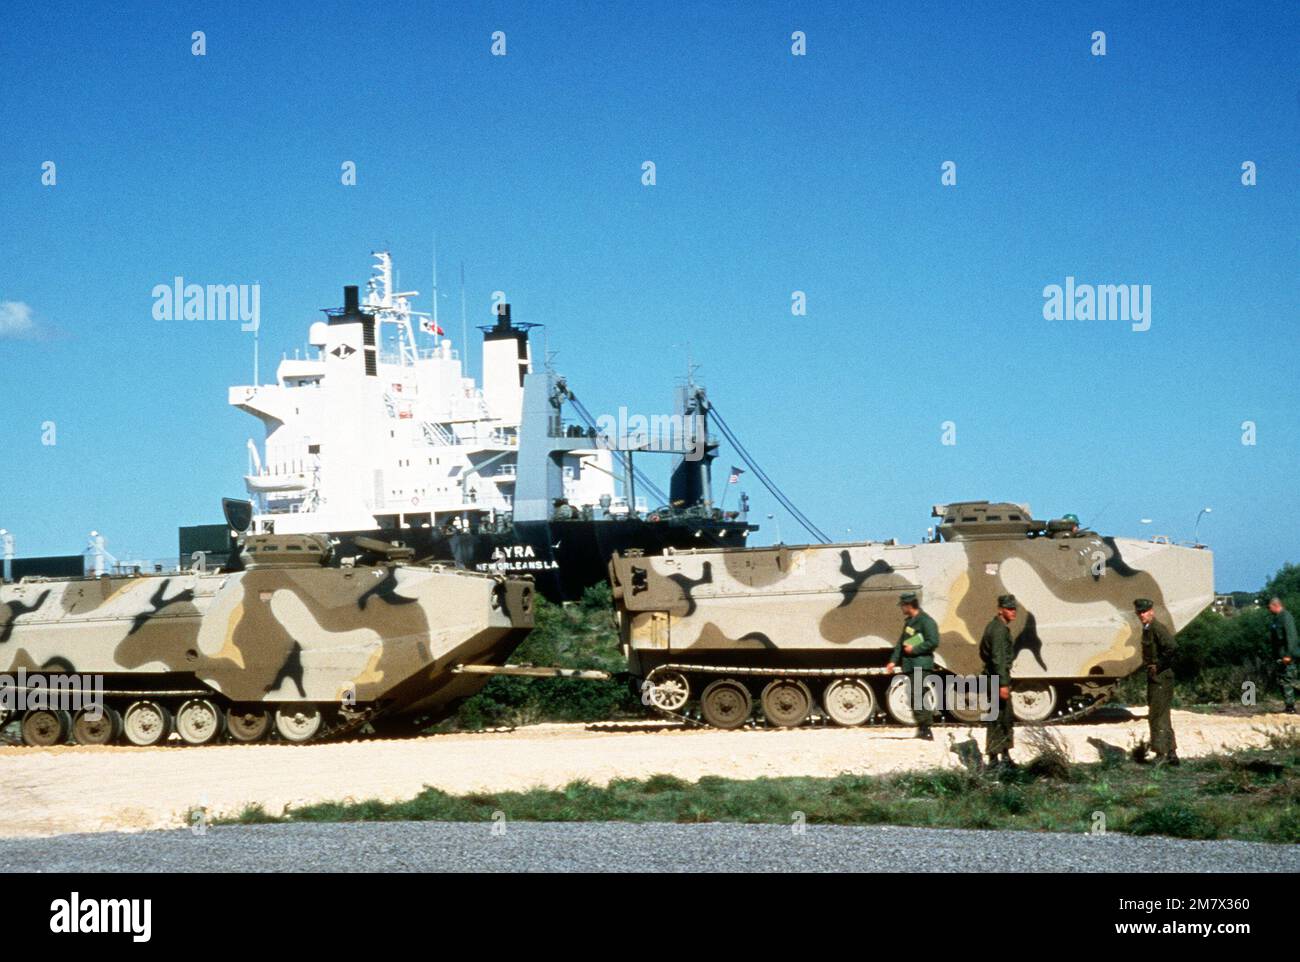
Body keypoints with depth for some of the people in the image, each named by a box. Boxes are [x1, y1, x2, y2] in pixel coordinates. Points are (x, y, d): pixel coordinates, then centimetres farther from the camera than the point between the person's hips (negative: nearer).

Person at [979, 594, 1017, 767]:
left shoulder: (994, 626, 16)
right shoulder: (999, 629, -17)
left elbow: (983, 652, 25)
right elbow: (998, 658, -24)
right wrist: (1003, 683, -27)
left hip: (994, 677, 11)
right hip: (999, 678, -11)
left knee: (1007, 720, 17)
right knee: (998, 719, -8)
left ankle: (1005, 756, 24)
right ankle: (993, 758, -6)